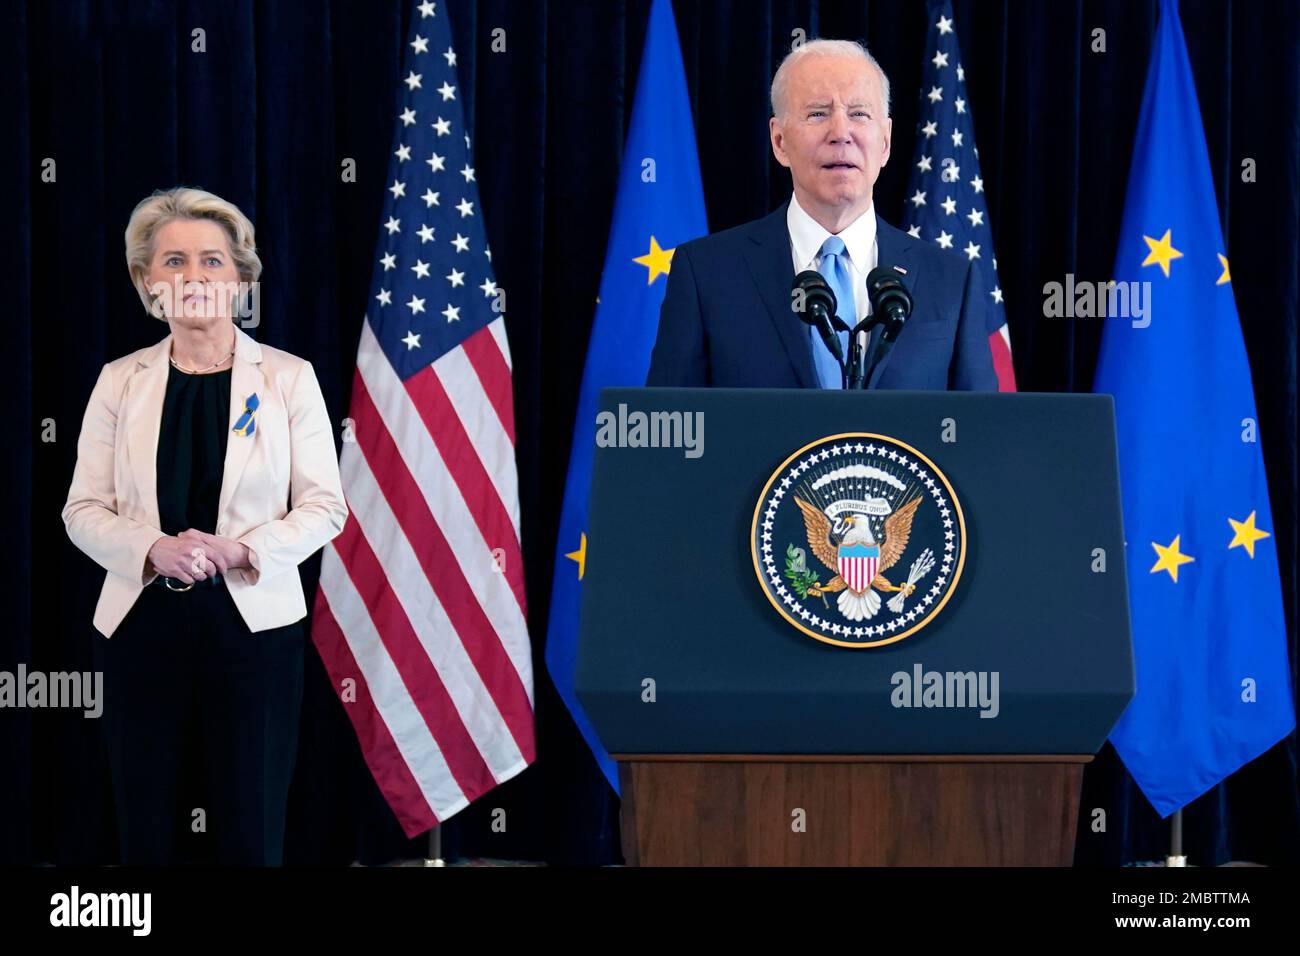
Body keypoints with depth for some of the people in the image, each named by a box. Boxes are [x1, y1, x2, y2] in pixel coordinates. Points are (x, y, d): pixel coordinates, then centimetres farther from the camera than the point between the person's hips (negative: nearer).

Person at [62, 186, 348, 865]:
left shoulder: (289, 377, 2)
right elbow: (83, 510, 4)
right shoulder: (120, 381, 6)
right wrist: (154, 550, -16)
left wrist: (241, 551, -17)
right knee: (146, 833, 7)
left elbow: (324, 505, 0)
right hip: (141, 628, 2)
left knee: (251, 833, 1)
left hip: (253, 625, -1)